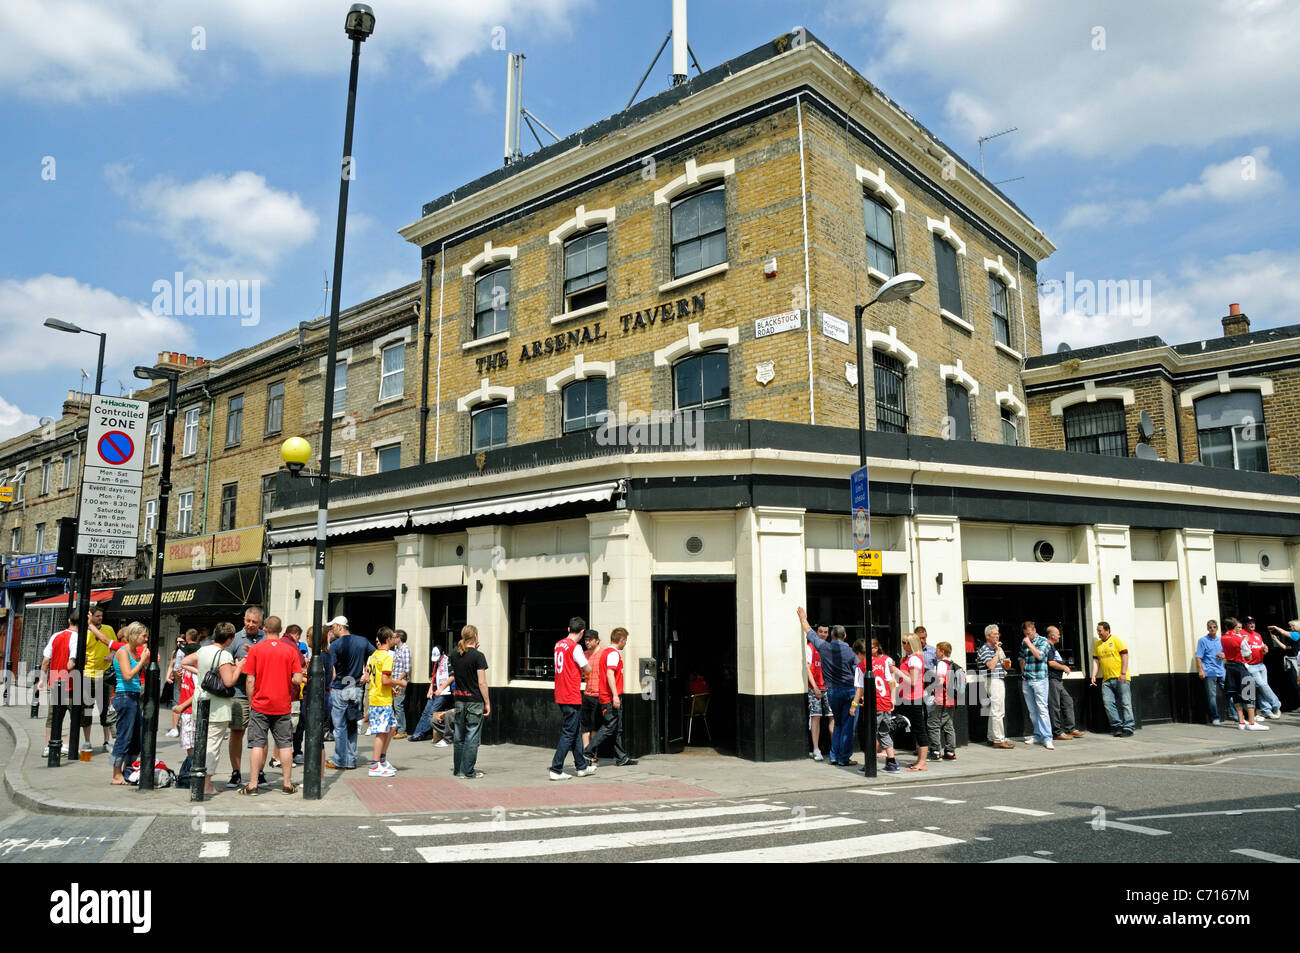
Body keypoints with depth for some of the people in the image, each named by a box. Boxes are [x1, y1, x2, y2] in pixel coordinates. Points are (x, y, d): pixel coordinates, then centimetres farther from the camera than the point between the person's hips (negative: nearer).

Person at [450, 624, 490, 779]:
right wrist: (487, 703, -8)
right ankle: (468, 772, 2)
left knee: (459, 737, 14)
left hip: (459, 700, 6)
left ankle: (457, 770, 21)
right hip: (475, 701, -6)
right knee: (472, 738, 0)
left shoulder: (454, 655, 5)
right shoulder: (478, 656, -13)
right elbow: (482, 683, -15)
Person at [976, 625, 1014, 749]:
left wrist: (1006, 665, 6)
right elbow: (991, 665, -25)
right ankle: (999, 740, -9)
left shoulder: (996, 648, 18)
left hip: (1000, 680, 10)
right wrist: (997, 651, -20)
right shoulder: (985, 649, -11)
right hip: (992, 681, -10)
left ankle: (992, 738, 19)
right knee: (997, 712, -11)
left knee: (994, 711, 13)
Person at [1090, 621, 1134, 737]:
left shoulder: (1116, 640, -2)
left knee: (1125, 703, -2)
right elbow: (1096, 661, 14)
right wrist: (1094, 675, 2)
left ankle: (1128, 728, 2)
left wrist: (1123, 673, -14)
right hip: (1106, 680, 5)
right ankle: (1117, 726, 7)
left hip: (1120, 678, -5)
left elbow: (1125, 655, -7)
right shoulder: (1097, 644, 13)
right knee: (1108, 702, -2)